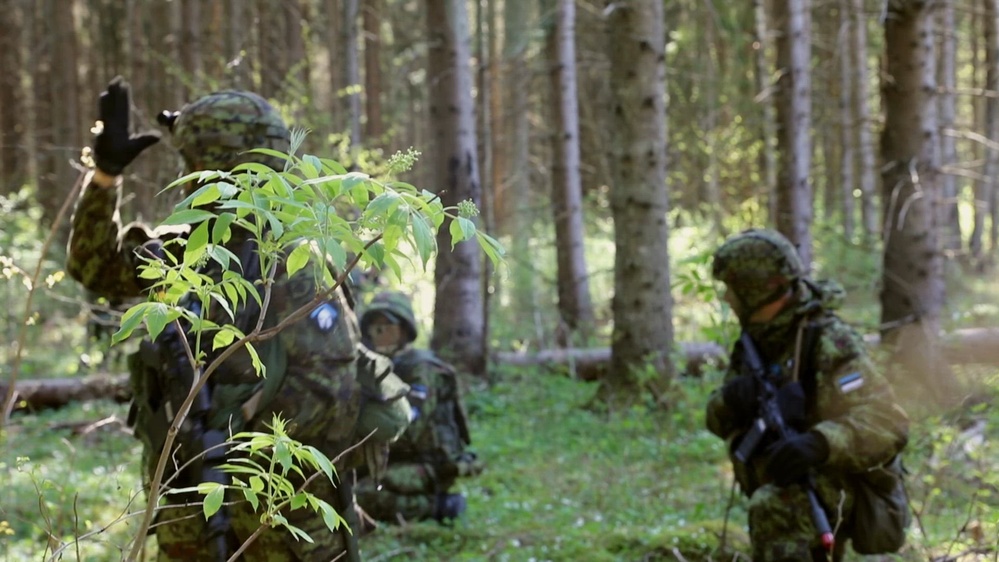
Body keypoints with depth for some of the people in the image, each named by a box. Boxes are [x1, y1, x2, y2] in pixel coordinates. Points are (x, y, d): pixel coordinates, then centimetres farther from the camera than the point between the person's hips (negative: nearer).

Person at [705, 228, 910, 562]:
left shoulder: (828, 344, -19)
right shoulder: (755, 342, 6)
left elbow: (886, 424, -30)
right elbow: (719, 421, 11)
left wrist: (817, 443, -49)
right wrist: (730, 400, -15)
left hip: (826, 490, -9)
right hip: (785, 487, 9)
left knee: (771, 506, -37)